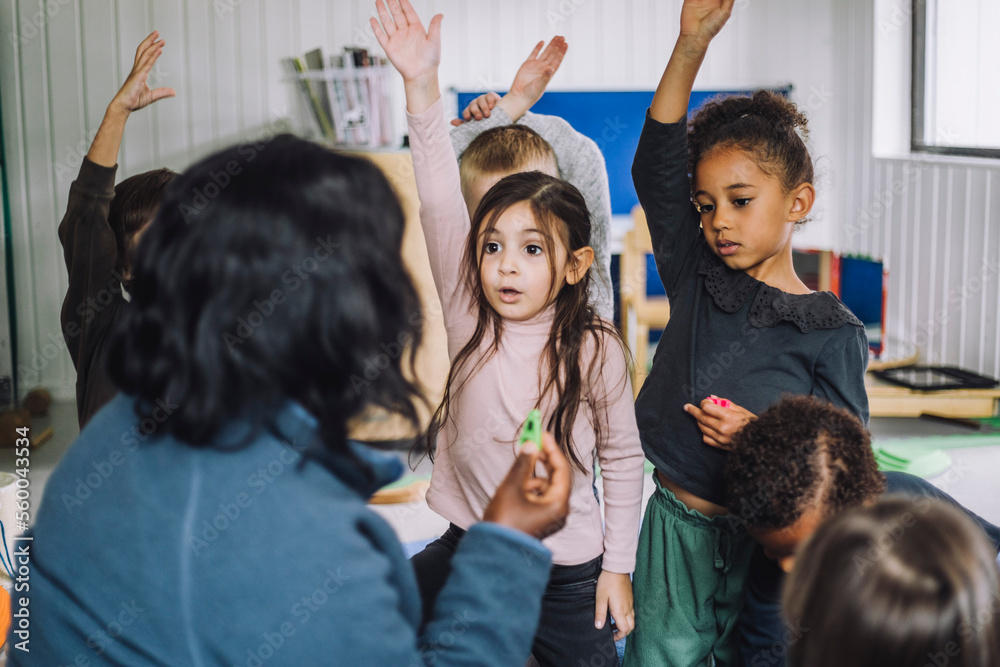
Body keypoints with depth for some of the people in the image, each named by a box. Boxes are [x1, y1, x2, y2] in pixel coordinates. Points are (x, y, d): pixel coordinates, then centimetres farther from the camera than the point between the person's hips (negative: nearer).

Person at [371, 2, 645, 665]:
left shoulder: (596, 350, -12)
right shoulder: (469, 319, -7)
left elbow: (622, 459, -2)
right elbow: (441, 206, -17)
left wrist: (618, 567, 0)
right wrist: (422, 87, -24)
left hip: (567, 570, -2)